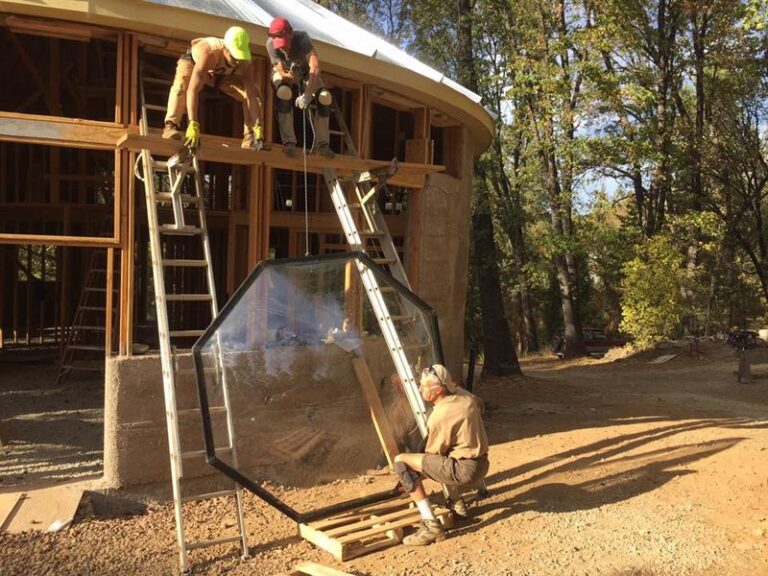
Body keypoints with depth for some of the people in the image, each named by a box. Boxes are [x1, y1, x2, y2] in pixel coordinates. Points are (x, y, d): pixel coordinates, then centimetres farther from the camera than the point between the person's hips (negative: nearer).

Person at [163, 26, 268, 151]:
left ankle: (250, 137, -12)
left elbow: (252, 96, -34)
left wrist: (258, 127, -45)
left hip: (223, 74, 4)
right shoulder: (208, 53, -46)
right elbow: (193, 90, -54)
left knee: (253, 93, -15)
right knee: (182, 84, -38)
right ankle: (171, 126, -36)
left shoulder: (246, 64, -34)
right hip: (193, 61, -3)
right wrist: (193, 125, -64)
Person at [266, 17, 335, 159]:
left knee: (325, 98, -22)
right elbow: (282, 73, -26)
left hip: (304, 71, 1)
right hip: (284, 73, -1)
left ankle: (321, 144, -10)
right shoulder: (271, 44, -30)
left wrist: (307, 95, -55)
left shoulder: (302, 38, -34)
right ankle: (288, 141, -29)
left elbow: (315, 68, -46)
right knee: (284, 92, -35)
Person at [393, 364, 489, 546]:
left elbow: (433, 454, -7)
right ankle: (457, 502, 31)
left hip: (464, 471, -9)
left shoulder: (439, 418, -20)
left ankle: (431, 525, -13)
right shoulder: (464, 394, 0)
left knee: (401, 462, -12)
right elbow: (480, 408, 24)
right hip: (482, 464, 9)